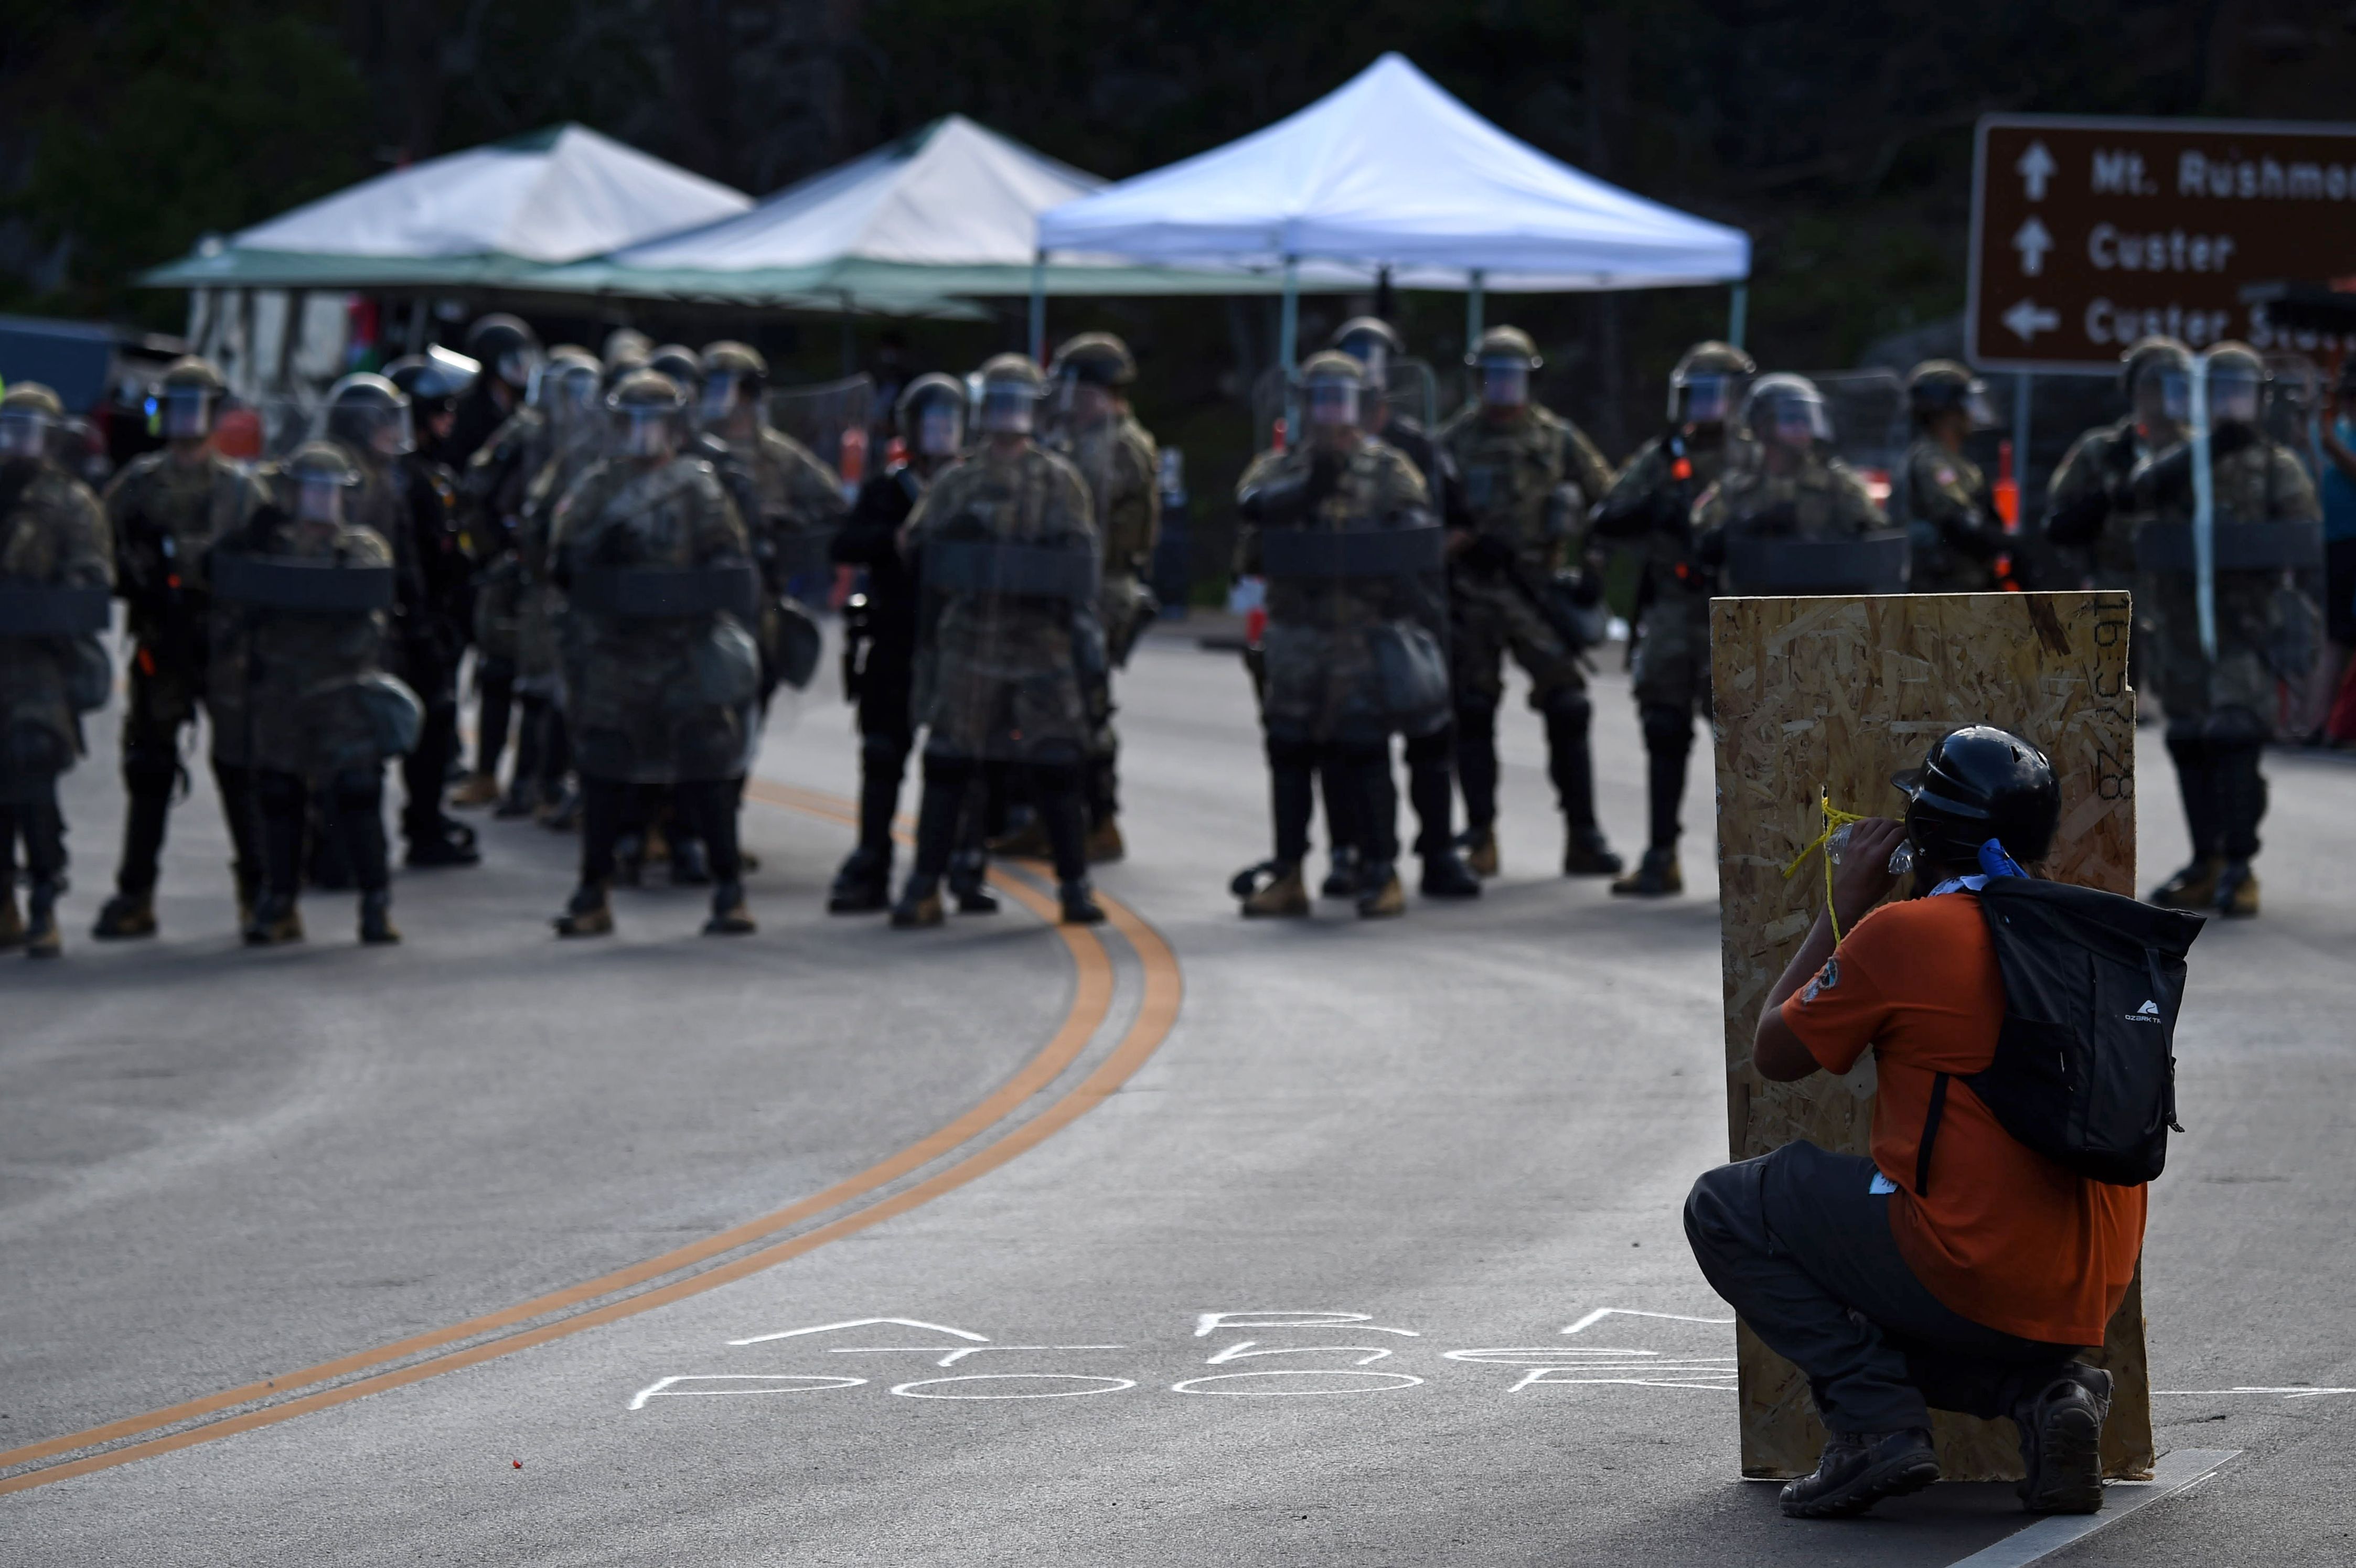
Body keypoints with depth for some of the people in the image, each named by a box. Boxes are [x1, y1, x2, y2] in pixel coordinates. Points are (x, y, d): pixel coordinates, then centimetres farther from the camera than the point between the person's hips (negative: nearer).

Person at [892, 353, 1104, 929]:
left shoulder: (1060, 481, 4)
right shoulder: (954, 481, 10)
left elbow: (1082, 563, 2)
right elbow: (917, 546, 12)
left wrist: (1087, 629, -4)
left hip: (1039, 641, -2)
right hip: (966, 640, 2)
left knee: (1055, 769, -1)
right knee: (947, 766, 1)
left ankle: (1075, 886, 7)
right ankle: (924, 887, 4)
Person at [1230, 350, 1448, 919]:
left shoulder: (1391, 472, 4)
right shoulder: (1280, 468, 11)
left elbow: (1425, 557, 3)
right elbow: (1254, 503, -10)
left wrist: (1433, 631, -3)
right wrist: (1306, 487, -25)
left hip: (1367, 637, -3)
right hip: (1296, 641, 3)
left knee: (1364, 754, -5)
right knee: (1290, 754, 6)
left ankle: (1381, 874, 2)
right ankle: (1287, 876, 15)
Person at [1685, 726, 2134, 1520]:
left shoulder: (1904, 933, -8)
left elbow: (1773, 1052, 7)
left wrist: (1846, 903, 14)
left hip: (1971, 1273, -7)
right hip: (2090, 1297, 7)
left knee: (1724, 1210, 10)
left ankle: (1875, 1421, -3)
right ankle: (2045, 1390, 7)